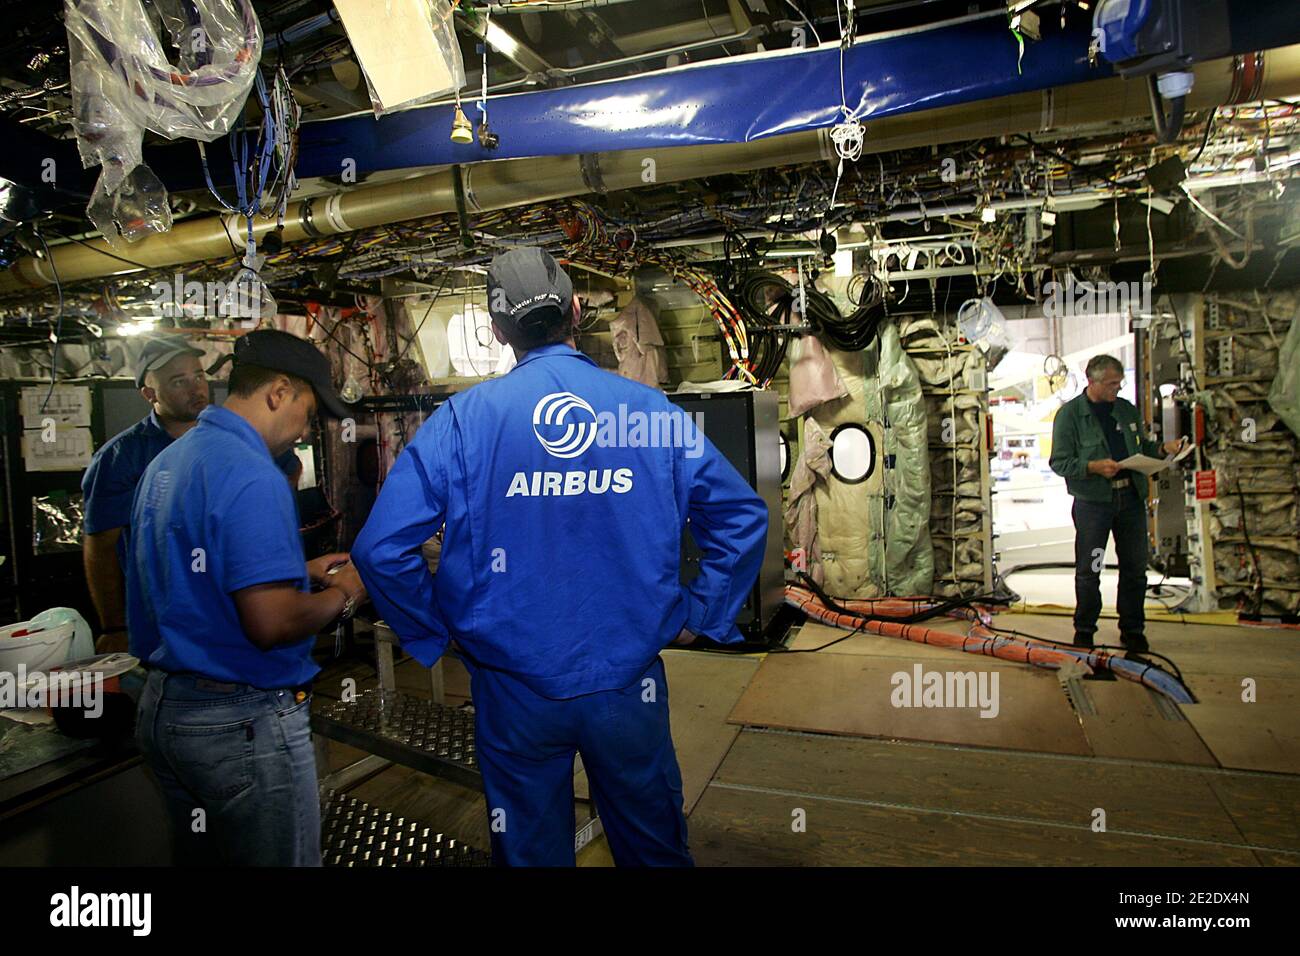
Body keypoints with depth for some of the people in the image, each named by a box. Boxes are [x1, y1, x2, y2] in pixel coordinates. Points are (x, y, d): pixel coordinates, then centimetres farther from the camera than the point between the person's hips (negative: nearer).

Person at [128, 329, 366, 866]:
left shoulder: (166, 463, 8)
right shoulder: (251, 475, -22)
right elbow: (272, 622, -27)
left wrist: (299, 571, 14)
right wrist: (343, 597, -10)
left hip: (161, 707, 10)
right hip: (244, 721, -9)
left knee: (200, 854, 24)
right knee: (280, 858, 7)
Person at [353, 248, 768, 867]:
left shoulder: (462, 420, -10)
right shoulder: (651, 409, -6)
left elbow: (382, 547, -13)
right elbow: (743, 517, -4)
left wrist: (436, 633, 1)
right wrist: (700, 617, 4)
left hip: (514, 690, 0)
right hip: (629, 685, 1)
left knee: (530, 849, 22)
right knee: (655, 848, 23)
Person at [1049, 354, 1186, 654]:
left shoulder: (1127, 410, 13)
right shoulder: (1069, 413, -4)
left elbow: (1140, 447, 24)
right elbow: (1059, 462, -8)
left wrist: (1162, 448, 5)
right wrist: (1093, 467, -21)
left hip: (1131, 497, 5)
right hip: (1092, 501, -5)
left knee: (1135, 567, 10)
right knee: (1088, 570, 2)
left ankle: (1132, 631, 23)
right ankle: (1084, 630, 17)